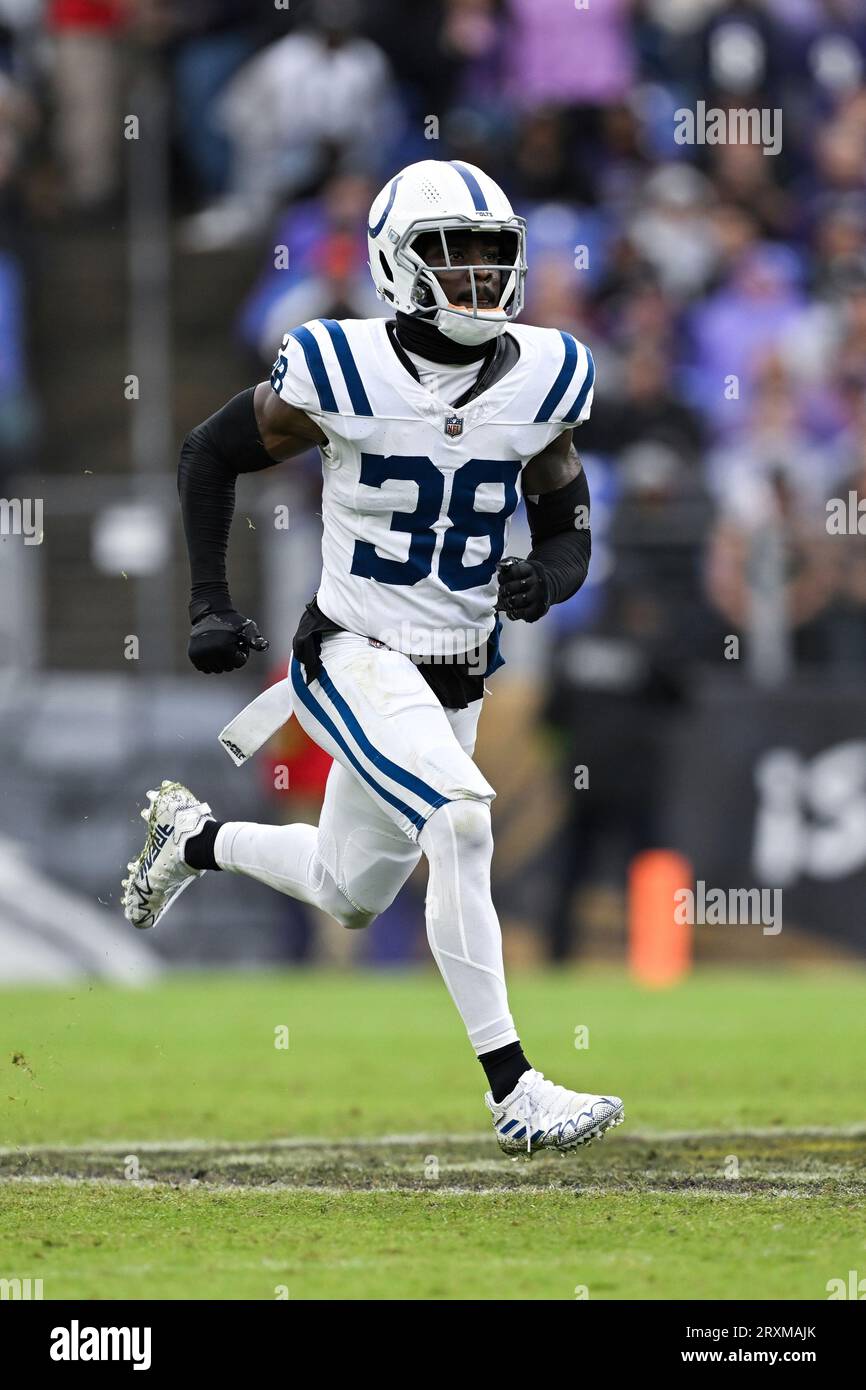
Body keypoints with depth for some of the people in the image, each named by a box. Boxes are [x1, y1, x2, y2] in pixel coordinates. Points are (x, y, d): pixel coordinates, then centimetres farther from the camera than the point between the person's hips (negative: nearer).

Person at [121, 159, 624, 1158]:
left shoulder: (539, 380, -3)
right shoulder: (338, 372, -14)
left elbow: (568, 530, 7)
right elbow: (209, 455, 1)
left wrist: (545, 578, -17)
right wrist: (210, 606, -5)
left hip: (457, 681, 6)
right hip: (355, 658, -6)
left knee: (352, 894, 20)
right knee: (461, 823, -29)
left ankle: (191, 837, 50)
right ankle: (513, 1093, -25)